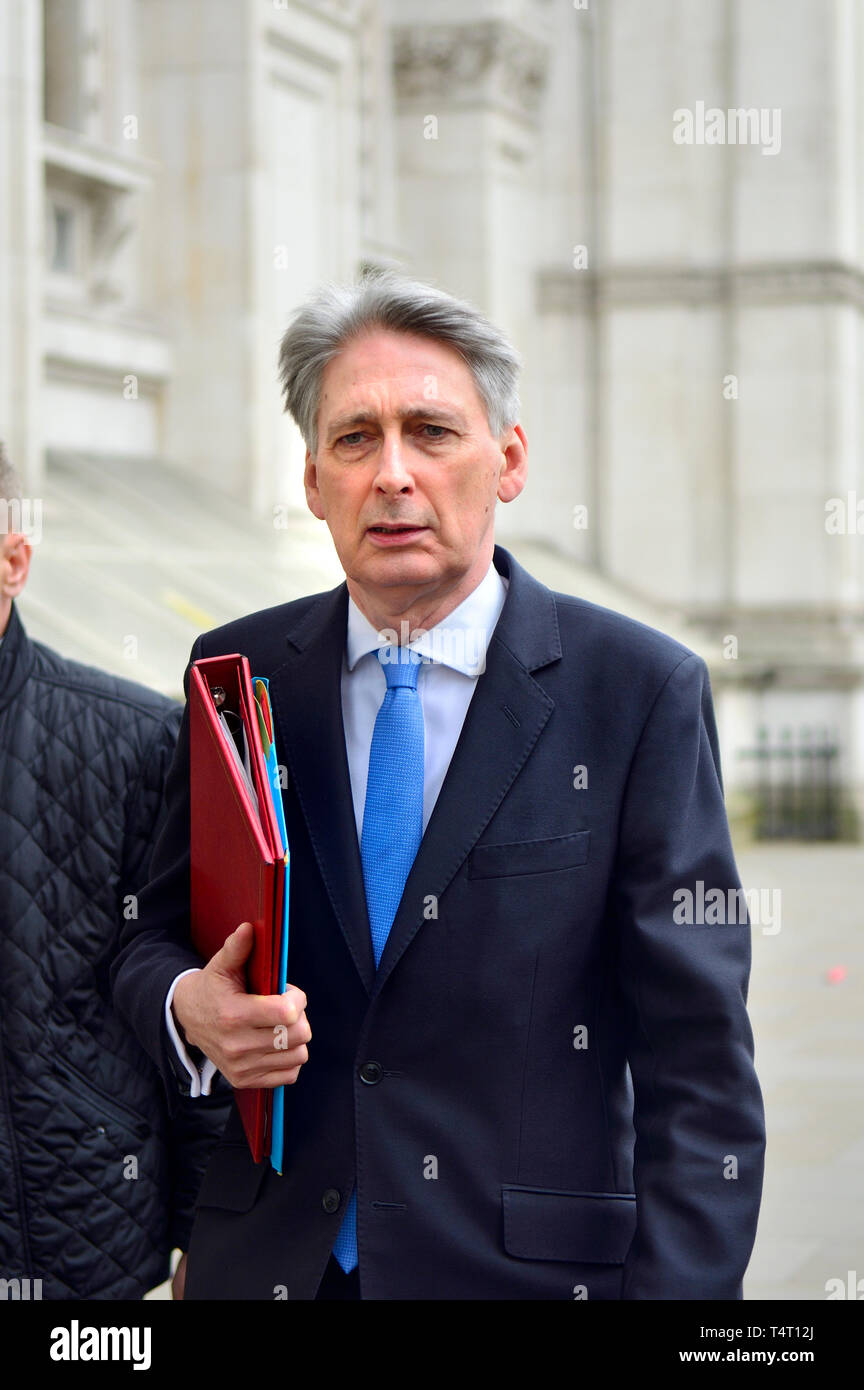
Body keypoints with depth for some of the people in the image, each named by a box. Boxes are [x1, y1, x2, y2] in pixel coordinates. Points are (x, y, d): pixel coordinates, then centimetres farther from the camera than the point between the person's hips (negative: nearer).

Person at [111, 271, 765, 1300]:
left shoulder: (641, 693, -8)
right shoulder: (239, 675, 3)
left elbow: (698, 1067, -9)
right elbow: (154, 935, 11)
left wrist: (678, 1289, -19)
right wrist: (186, 1008, -11)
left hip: (530, 1267, -3)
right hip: (266, 1259, 3)